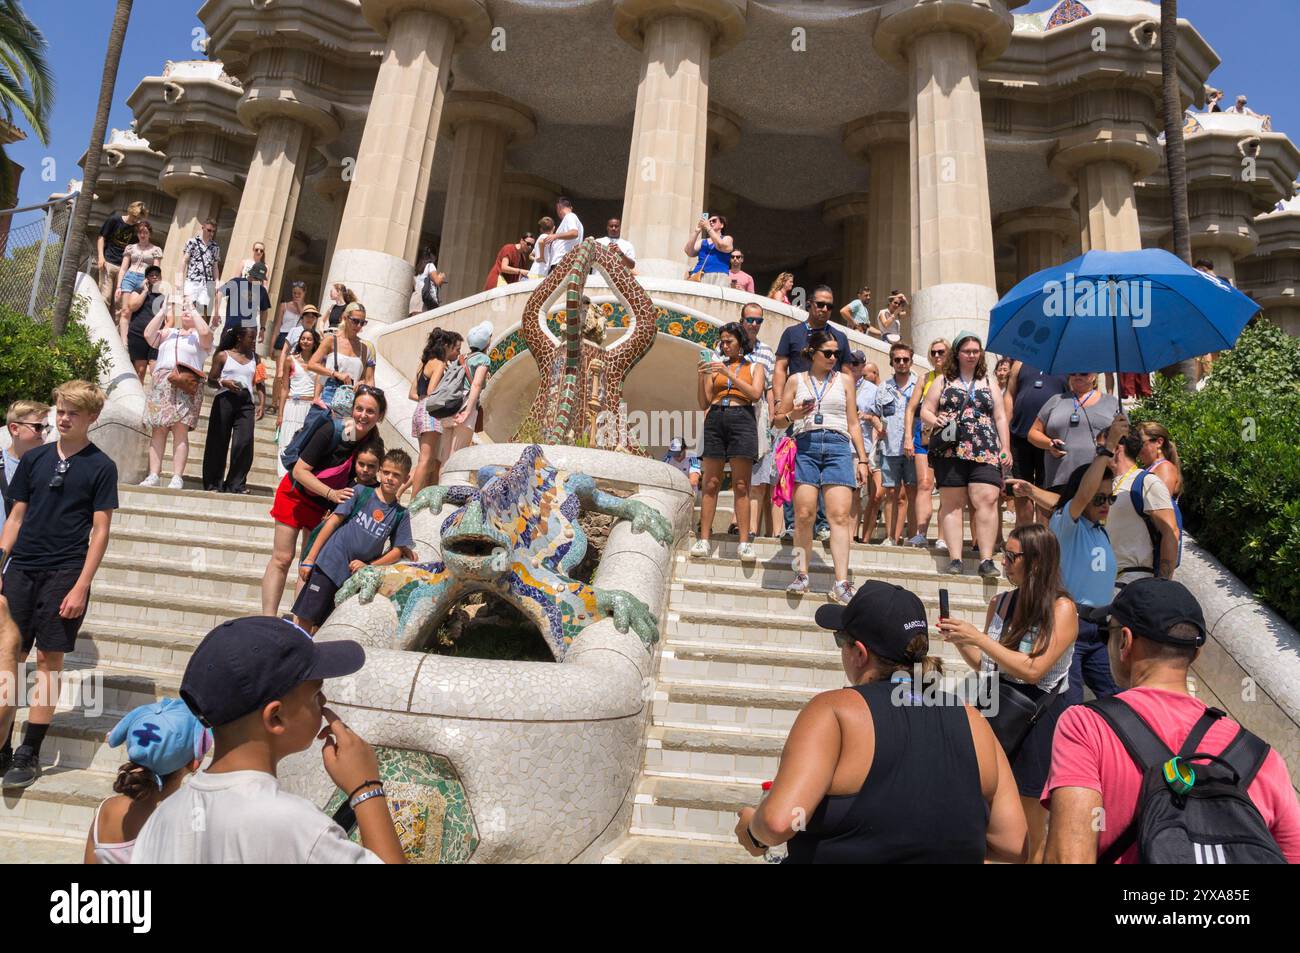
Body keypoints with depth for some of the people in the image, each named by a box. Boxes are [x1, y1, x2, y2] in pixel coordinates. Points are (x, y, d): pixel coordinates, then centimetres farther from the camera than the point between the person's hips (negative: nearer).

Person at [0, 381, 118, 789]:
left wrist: (81, 586, -10)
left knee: (49, 659, 1)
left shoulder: (101, 467, -1)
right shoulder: (34, 458, 10)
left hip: (64, 573, -3)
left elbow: (99, 530, -4)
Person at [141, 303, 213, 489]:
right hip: (161, 384, 4)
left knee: (180, 430, -12)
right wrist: (163, 311, 9)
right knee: (158, 429, -4)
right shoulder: (168, 332, 25)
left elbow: (205, 332, -10)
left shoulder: (199, 336, 14)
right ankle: (153, 475, -6)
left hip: (186, 387, -3)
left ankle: (177, 477, -15)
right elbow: (148, 335, 8)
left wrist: (193, 311, 2)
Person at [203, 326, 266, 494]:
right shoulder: (223, 355, 6)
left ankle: (236, 484, -4)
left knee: (245, 442, -12)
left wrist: (262, 404, 0)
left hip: (246, 403, 2)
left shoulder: (255, 358, 15)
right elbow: (211, 380, 6)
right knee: (219, 443, 1)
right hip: (224, 400, -2)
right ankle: (214, 484, 9)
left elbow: (260, 383, 13)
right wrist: (224, 383, -15)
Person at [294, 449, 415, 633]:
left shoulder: (401, 515, 4)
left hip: (356, 575, 2)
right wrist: (309, 559, -2)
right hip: (330, 564, -2)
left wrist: (369, 566, -8)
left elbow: (398, 550, 4)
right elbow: (333, 522, 0)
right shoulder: (361, 492, 0)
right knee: (304, 620, -5)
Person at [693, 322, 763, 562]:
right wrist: (702, 377, -1)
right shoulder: (716, 367, 19)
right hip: (715, 420, 2)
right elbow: (704, 403, 13)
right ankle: (703, 540, -2)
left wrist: (729, 374, -8)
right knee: (710, 484, -2)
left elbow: (756, 394, -4)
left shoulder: (754, 368, 16)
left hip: (742, 419, -2)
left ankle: (744, 543, -7)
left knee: (741, 485, -6)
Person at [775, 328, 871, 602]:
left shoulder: (844, 380, 17)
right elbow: (778, 419, 17)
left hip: (838, 446, 0)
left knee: (839, 515, -11)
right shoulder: (796, 380, 15)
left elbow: (853, 423, 17)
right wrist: (793, 415, -6)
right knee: (803, 515, -7)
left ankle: (841, 583, -14)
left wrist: (862, 459, 10)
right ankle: (802, 575, 4)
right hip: (805, 446, 0)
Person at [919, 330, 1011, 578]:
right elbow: (925, 410, 10)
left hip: (985, 452, 1)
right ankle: (955, 558, 0)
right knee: (952, 503, -3)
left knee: (987, 500, -12)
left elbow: (1000, 418, 15)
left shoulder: (990, 384, 19)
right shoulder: (943, 382, 14)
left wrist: (1006, 449, 6)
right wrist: (935, 420, -12)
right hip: (950, 450, -1)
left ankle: (986, 559, -11)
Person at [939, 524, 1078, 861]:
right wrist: (960, 640, -6)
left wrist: (978, 637, -20)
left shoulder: (1061, 608, -11)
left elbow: (1033, 670, -19)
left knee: (1030, 830, 7)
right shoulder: (999, 603, 5)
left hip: (1037, 717, -5)